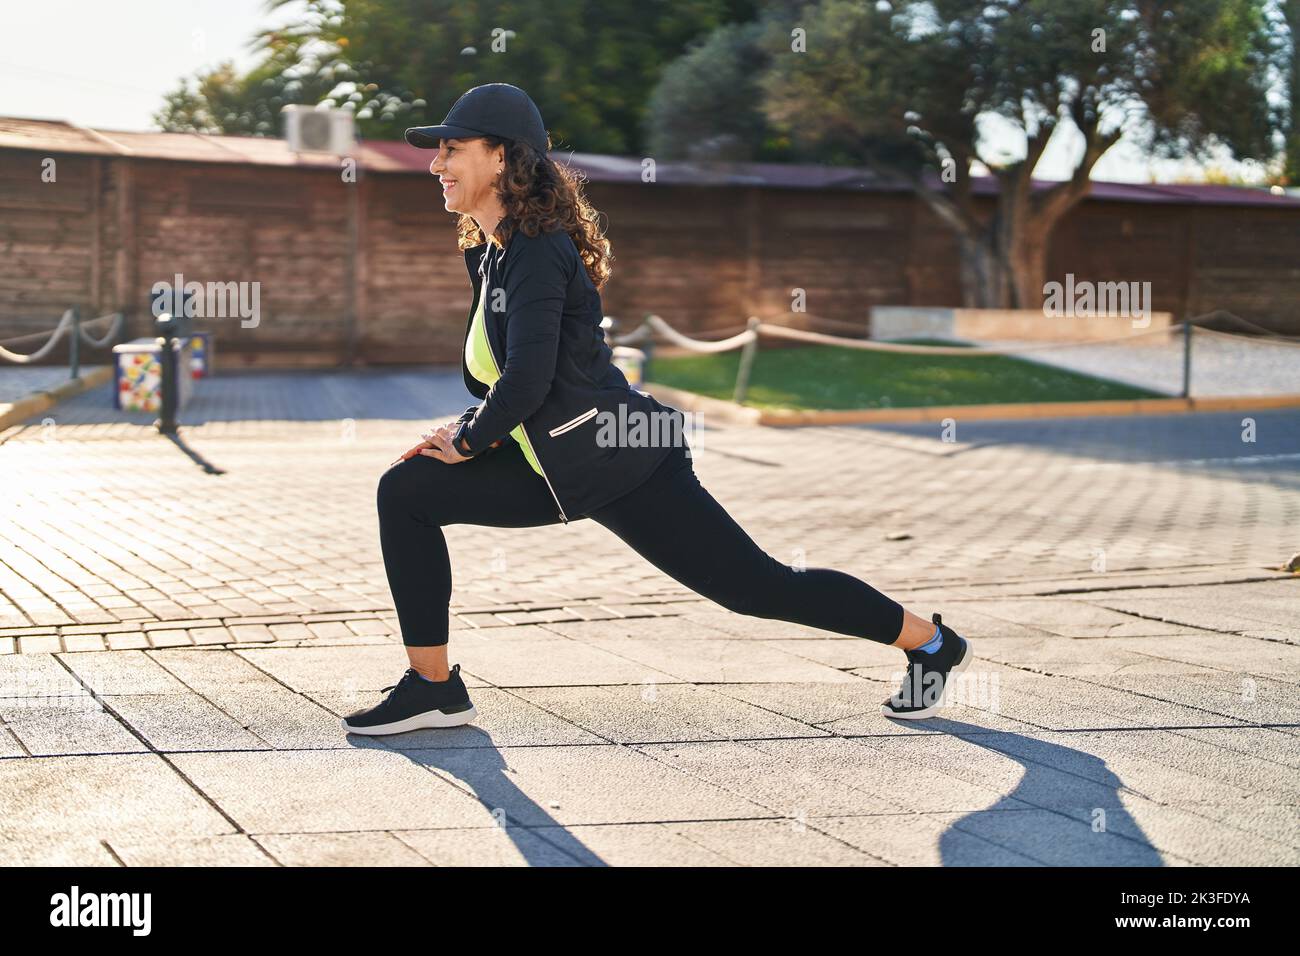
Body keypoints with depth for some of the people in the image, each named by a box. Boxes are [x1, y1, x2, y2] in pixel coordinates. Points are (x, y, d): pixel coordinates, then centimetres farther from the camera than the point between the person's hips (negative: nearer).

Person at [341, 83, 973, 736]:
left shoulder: (537, 250, -19)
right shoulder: (486, 251, 9)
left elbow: (527, 380, -27)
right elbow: (485, 372, 21)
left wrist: (468, 440, -11)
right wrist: (479, 428, 4)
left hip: (619, 463, -9)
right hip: (557, 468, 9)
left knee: (757, 586, -2)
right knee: (405, 492, -1)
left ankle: (930, 641, 16)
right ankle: (433, 687, 3)